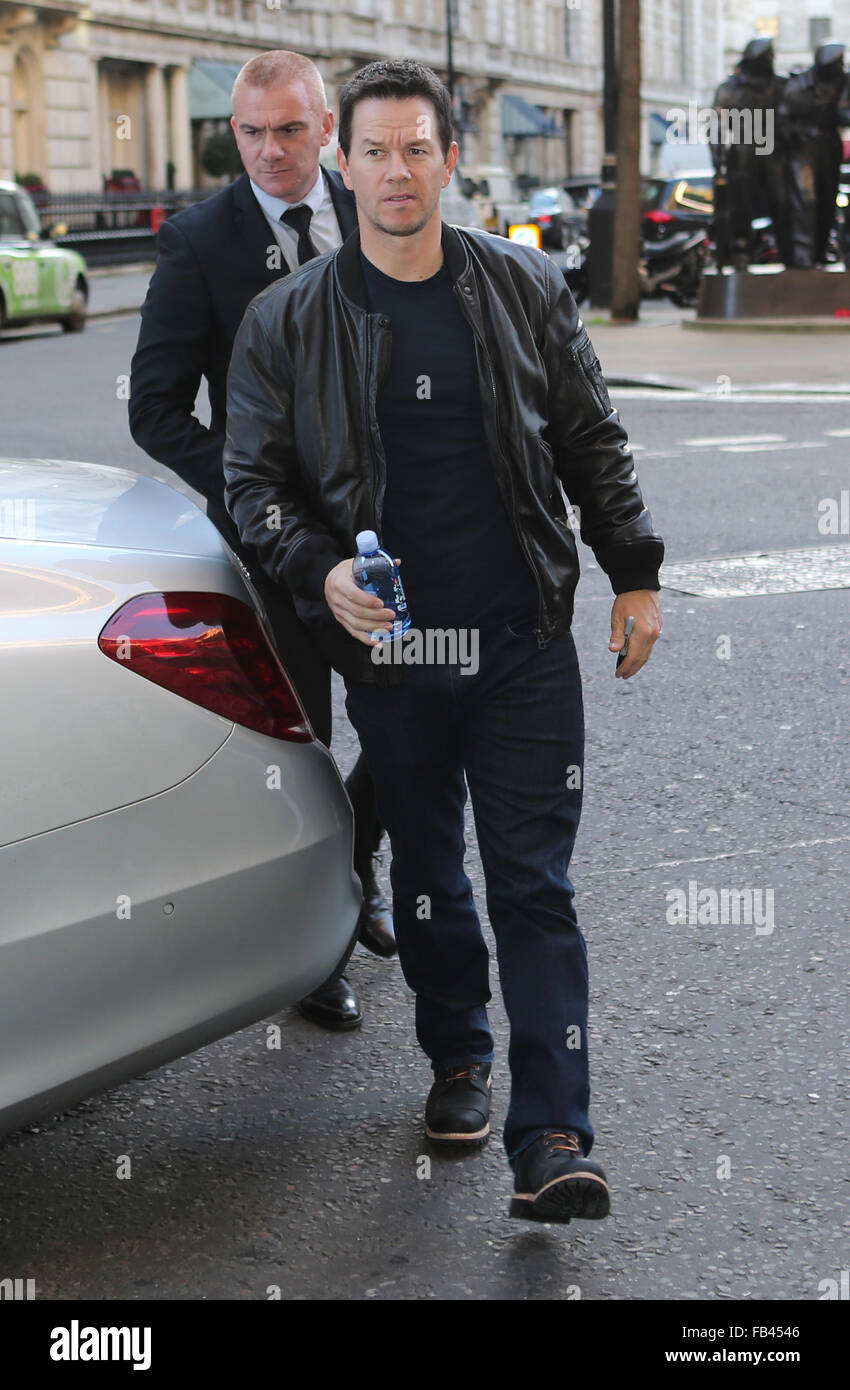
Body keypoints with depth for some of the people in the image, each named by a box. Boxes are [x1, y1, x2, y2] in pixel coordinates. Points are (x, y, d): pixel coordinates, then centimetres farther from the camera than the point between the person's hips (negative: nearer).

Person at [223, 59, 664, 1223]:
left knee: (534, 885, -4)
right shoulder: (287, 321, 1)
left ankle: (552, 1142, -4)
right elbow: (254, 479, 4)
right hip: (388, 649, 1)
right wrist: (320, 569, -13)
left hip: (524, 643, -1)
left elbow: (593, 440, 10)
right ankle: (457, 1059, 35)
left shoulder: (525, 288, 4)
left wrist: (634, 571, 8)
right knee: (426, 875, 13)